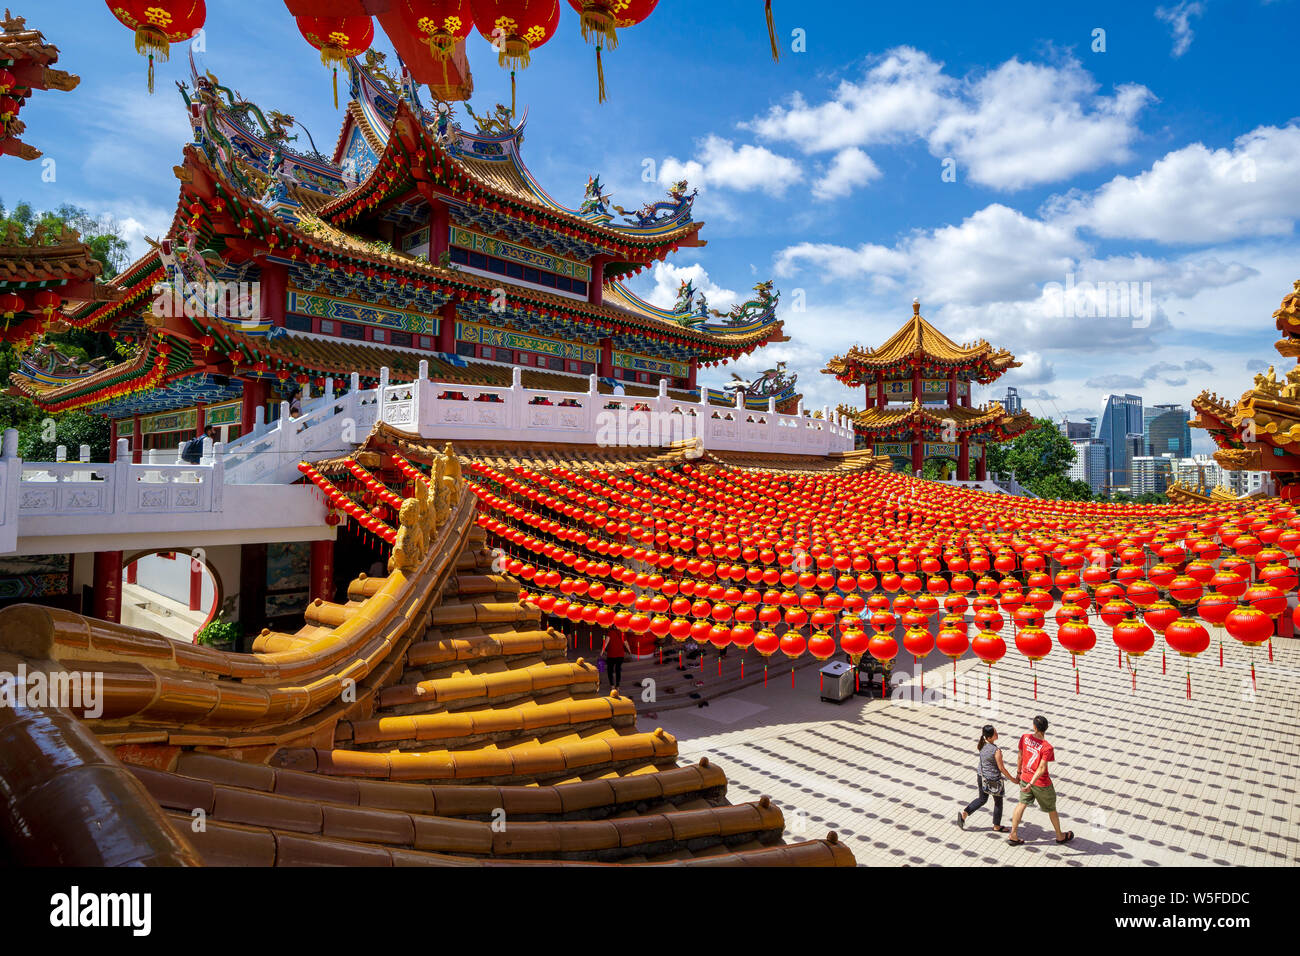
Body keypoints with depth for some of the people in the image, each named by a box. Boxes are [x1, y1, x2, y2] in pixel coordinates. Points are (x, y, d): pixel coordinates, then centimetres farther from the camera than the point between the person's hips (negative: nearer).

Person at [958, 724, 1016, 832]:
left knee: (982, 799, 24)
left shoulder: (982, 745, -8)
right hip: (993, 781, -6)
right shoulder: (996, 750, -27)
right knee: (998, 802, 19)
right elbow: (1001, 768, -19)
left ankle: (964, 813, 11)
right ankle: (997, 826, 34)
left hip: (981, 777, 6)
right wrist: (1011, 778, -5)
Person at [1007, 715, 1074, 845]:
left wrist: (1019, 772, 16)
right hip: (1041, 783, -4)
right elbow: (1041, 769, -27)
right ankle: (1060, 836, 38)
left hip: (1025, 777, 4)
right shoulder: (1047, 748, -25)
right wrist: (1031, 784, -22)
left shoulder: (1025, 737, -11)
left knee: (1022, 804, 14)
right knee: (1051, 808, 17)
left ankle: (1013, 836, 14)